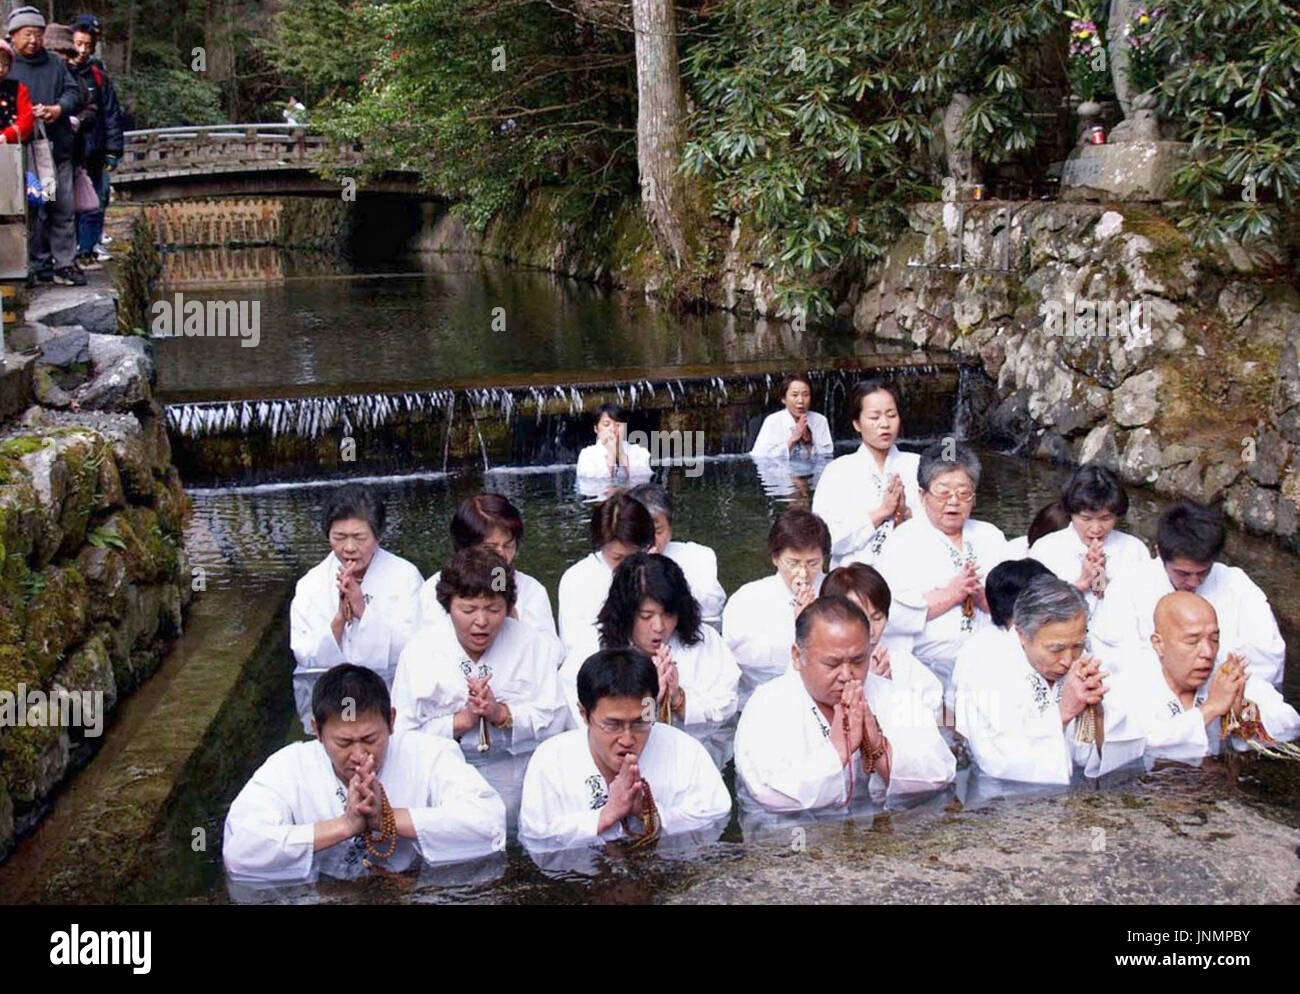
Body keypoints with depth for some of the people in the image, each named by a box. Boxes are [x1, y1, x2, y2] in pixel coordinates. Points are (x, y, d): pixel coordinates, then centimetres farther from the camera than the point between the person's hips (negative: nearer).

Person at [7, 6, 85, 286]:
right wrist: (29, 115, -17)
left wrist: (59, 109, -10)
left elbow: (74, 92, 9)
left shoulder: (55, 64, 15)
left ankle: (64, 264, 14)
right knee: (35, 213, -2)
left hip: (59, 150, 4)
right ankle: (39, 266, 6)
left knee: (64, 210, 6)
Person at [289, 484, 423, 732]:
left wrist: (364, 610, -15)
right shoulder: (311, 585, 6)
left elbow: (410, 651, -7)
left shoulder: (405, 576, 2)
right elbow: (306, 658, 0)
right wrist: (339, 618, -14)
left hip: (390, 678, -1)